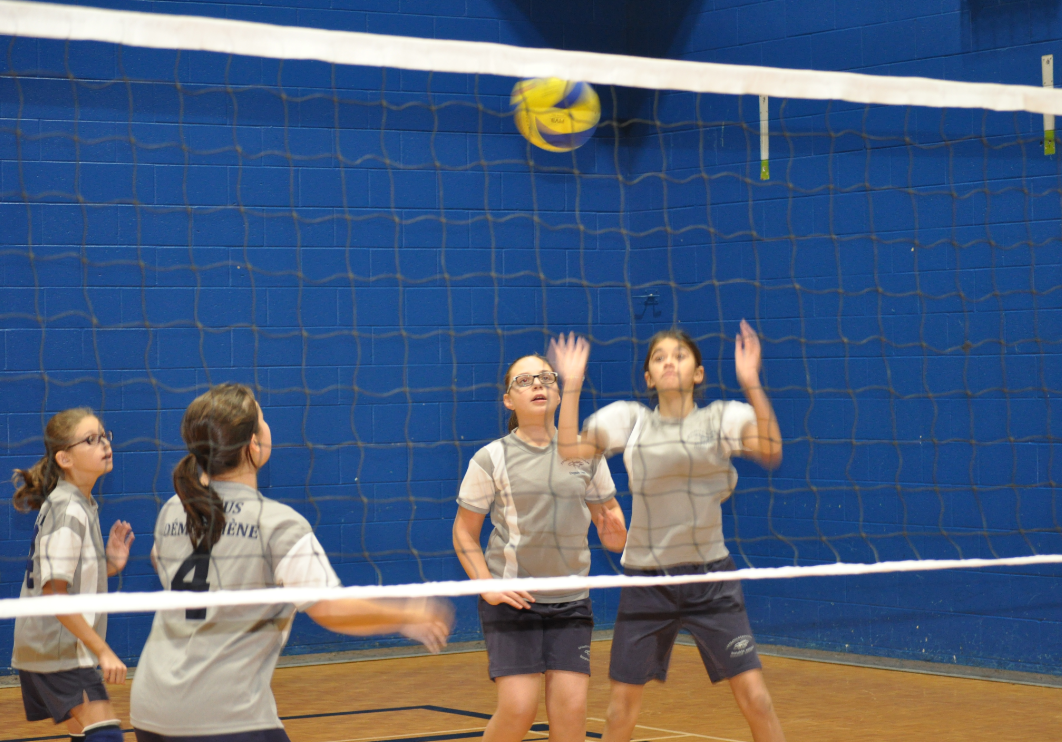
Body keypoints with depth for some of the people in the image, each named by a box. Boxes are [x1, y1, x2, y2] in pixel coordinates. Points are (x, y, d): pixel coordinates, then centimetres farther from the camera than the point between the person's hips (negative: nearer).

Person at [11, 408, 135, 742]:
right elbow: (54, 594, -22)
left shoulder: (83, 505, 13)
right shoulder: (68, 511, -17)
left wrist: (109, 565, 4)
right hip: (58, 653, -10)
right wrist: (102, 650, -22)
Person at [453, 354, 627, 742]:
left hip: (571, 602, 3)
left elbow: (608, 510, 16)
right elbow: (464, 532, 3)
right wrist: (488, 588, -10)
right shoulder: (491, 459, -3)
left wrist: (615, 534, -8)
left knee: (570, 709, -7)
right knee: (517, 709, -12)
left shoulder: (586, 453, 5)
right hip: (511, 600, -3)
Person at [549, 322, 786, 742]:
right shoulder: (630, 420, 3)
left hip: (710, 575, -1)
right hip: (646, 579, 2)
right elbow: (569, 450, -8)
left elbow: (770, 451, -21)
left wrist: (751, 384, -31)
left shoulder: (722, 419, -2)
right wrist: (571, 386, -16)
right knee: (623, 700, 6)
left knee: (754, 696, -7)